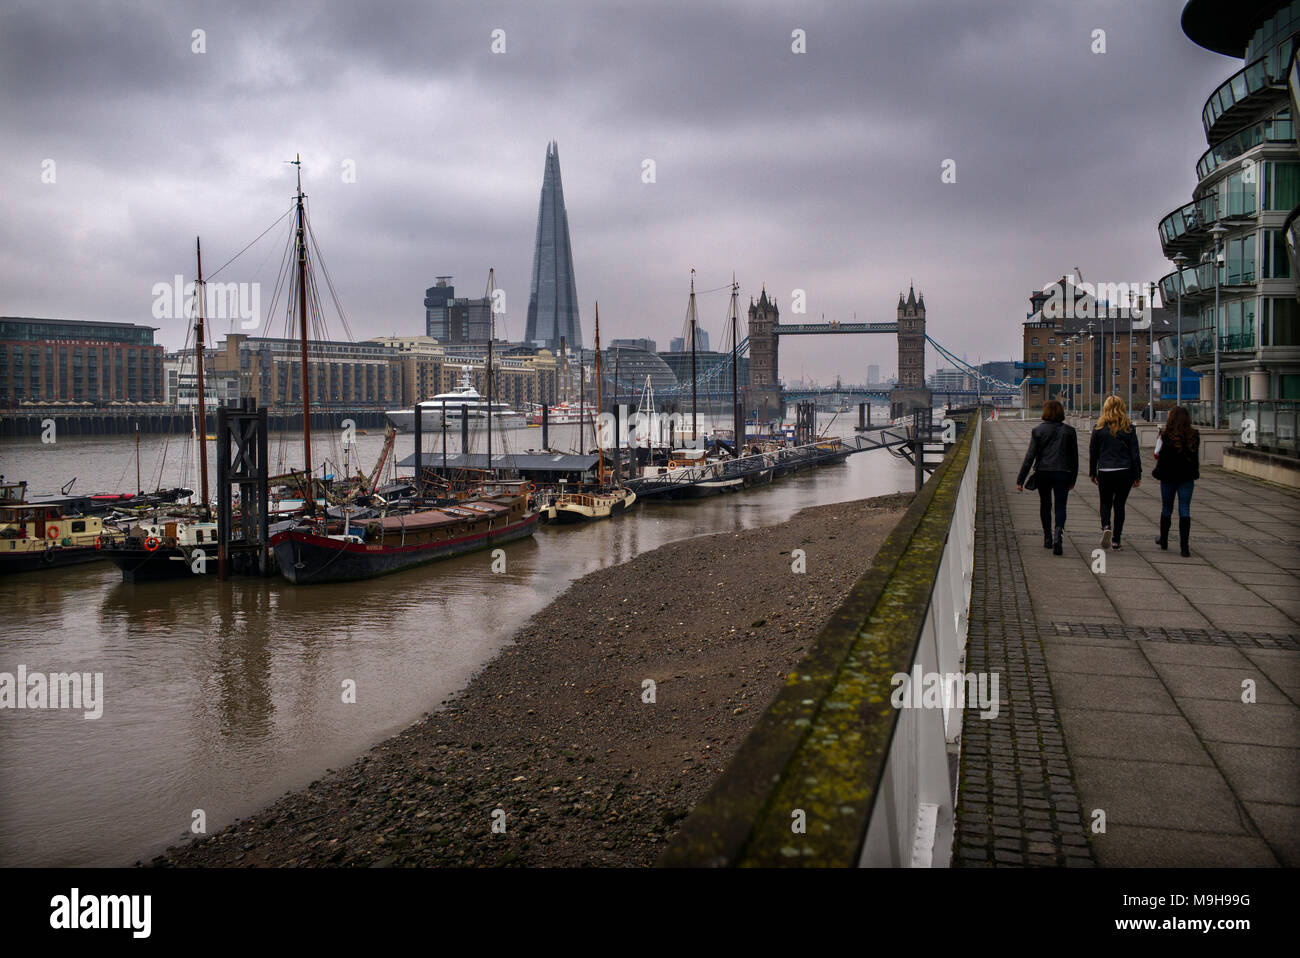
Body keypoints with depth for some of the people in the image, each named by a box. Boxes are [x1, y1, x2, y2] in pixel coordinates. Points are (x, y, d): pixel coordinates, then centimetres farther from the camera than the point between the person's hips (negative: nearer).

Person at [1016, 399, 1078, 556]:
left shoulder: (1038, 430, -3)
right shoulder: (1069, 431, 2)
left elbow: (1030, 456, -6)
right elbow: (1074, 457, 6)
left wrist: (1020, 479, -4)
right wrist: (1072, 479, 16)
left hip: (1042, 472, 0)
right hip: (1062, 473, 0)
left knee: (1045, 505, 17)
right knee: (1060, 506, 1)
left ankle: (1047, 539, 25)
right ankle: (1058, 532, -26)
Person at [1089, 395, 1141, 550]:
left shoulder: (1099, 428, -2)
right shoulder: (1129, 428, -2)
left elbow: (1093, 453, 3)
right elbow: (1135, 453, 0)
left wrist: (1092, 473, 13)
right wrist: (1137, 476, 6)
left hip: (1105, 473, 0)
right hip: (1125, 472, 0)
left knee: (1105, 503, 14)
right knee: (1119, 504, 10)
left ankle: (1106, 527, -14)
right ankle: (1116, 540, 9)